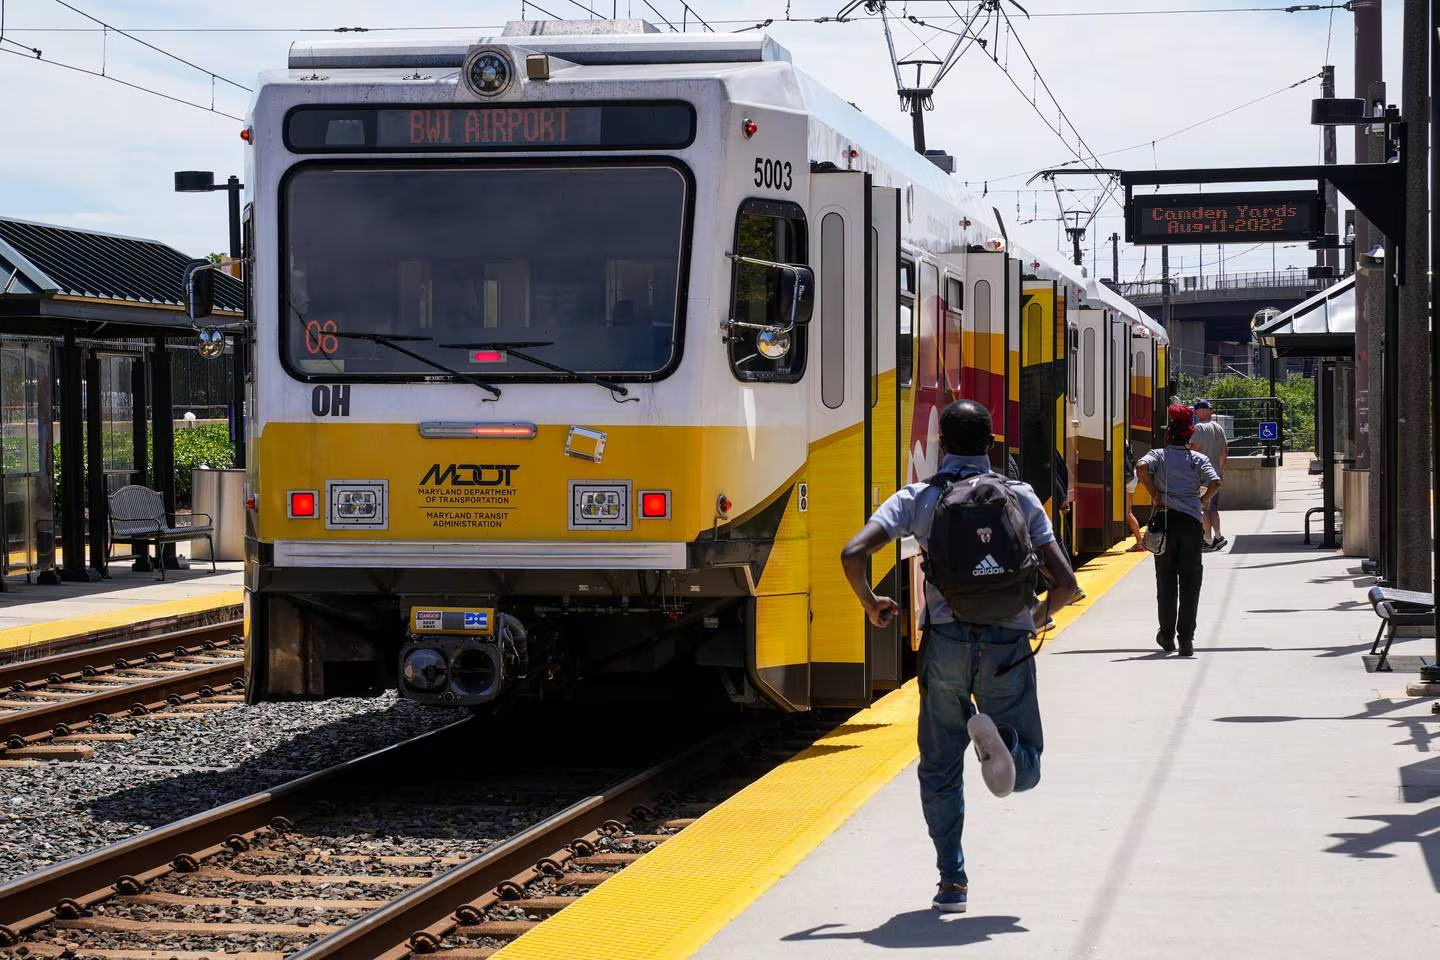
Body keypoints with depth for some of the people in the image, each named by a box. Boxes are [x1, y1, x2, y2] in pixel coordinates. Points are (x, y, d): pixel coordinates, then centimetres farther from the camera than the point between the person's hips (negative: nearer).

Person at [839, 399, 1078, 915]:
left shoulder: (918, 498, 5)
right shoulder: (1021, 497, 7)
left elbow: (853, 554, -7)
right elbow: (1064, 581, 1)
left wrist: (870, 604, 12)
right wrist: (1043, 613, 23)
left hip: (947, 644, 0)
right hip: (1009, 644, 0)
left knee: (940, 770, 13)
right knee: (1024, 771, 11)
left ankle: (952, 880, 3)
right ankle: (997, 735, -24)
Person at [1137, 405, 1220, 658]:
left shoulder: (1158, 455, 5)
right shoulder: (1199, 459, 6)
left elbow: (1142, 467, -17)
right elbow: (1215, 482, -9)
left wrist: (1154, 494, -7)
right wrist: (1204, 500, 10)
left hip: (1165, 520, 0)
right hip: (1191, 522, 0)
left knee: (1166, 580, 11)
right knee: (1190, 582, 2)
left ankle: (1167, 635, 18)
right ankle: (1186, 639, -6)